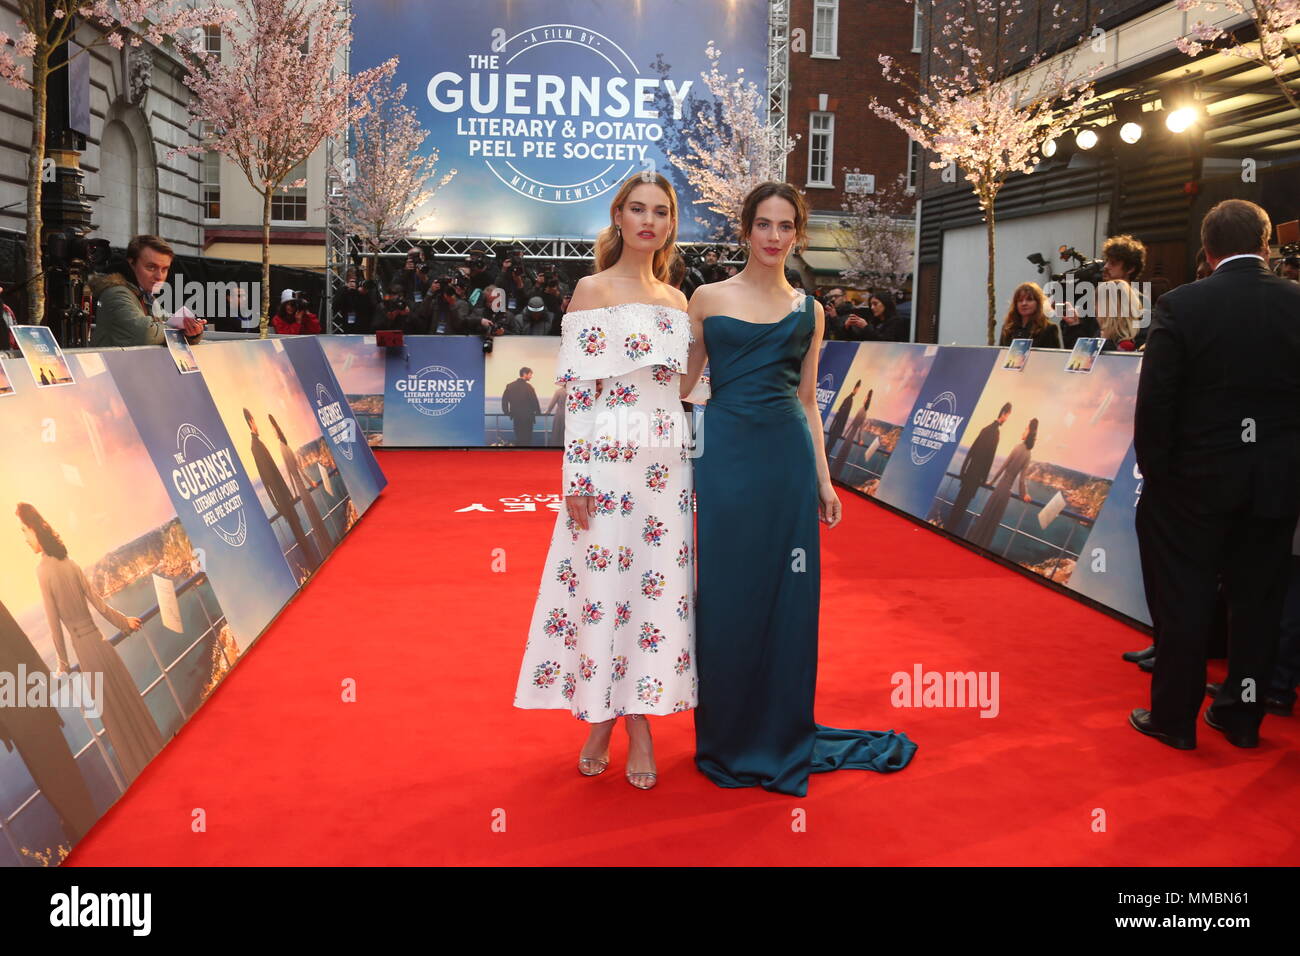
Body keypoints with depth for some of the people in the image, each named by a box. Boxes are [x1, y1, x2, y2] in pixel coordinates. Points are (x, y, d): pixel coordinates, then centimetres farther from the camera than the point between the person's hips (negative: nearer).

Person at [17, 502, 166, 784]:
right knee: (131, 703, 15)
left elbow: (54, 623, -10)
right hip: (100, 643, 4)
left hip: (85, 651, -4)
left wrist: (63, 663, 1)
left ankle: (140, 776, 16)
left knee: (114, 716, 6)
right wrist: (124, 622, 25)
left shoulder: (42, 569, -12)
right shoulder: (69, 562, 4)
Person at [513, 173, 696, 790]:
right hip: (607, 463, -5)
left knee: (657, 586, 5)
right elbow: (577, 391, -7)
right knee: (600, 583, 1)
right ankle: (600, 722, 17)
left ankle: (640, 721, 17)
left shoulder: (676, 300, 13)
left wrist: (695, 471, 13)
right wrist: (575, 480, -12)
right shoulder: (592, 291, -2)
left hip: (666, 463, 5)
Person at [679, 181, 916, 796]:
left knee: (788, 593, 5)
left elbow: (807, 401, 12)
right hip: (726, 452, -2)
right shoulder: (708, 299, 5)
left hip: (788, 455, 2)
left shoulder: (808, 311, 10)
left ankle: (781, 733, 23)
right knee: (727, 593, 3)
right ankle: (727, 738, 21)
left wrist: (824, 480, 9)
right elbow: (680, 382, 7)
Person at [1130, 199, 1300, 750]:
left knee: (1183, 599, 6)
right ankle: (1242, 715, 25)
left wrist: (1154, 471, -2)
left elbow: (1154, 402, -13)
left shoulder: (1180, 307, -12)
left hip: (1197, 479, -3)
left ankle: (1174, 718, 15)